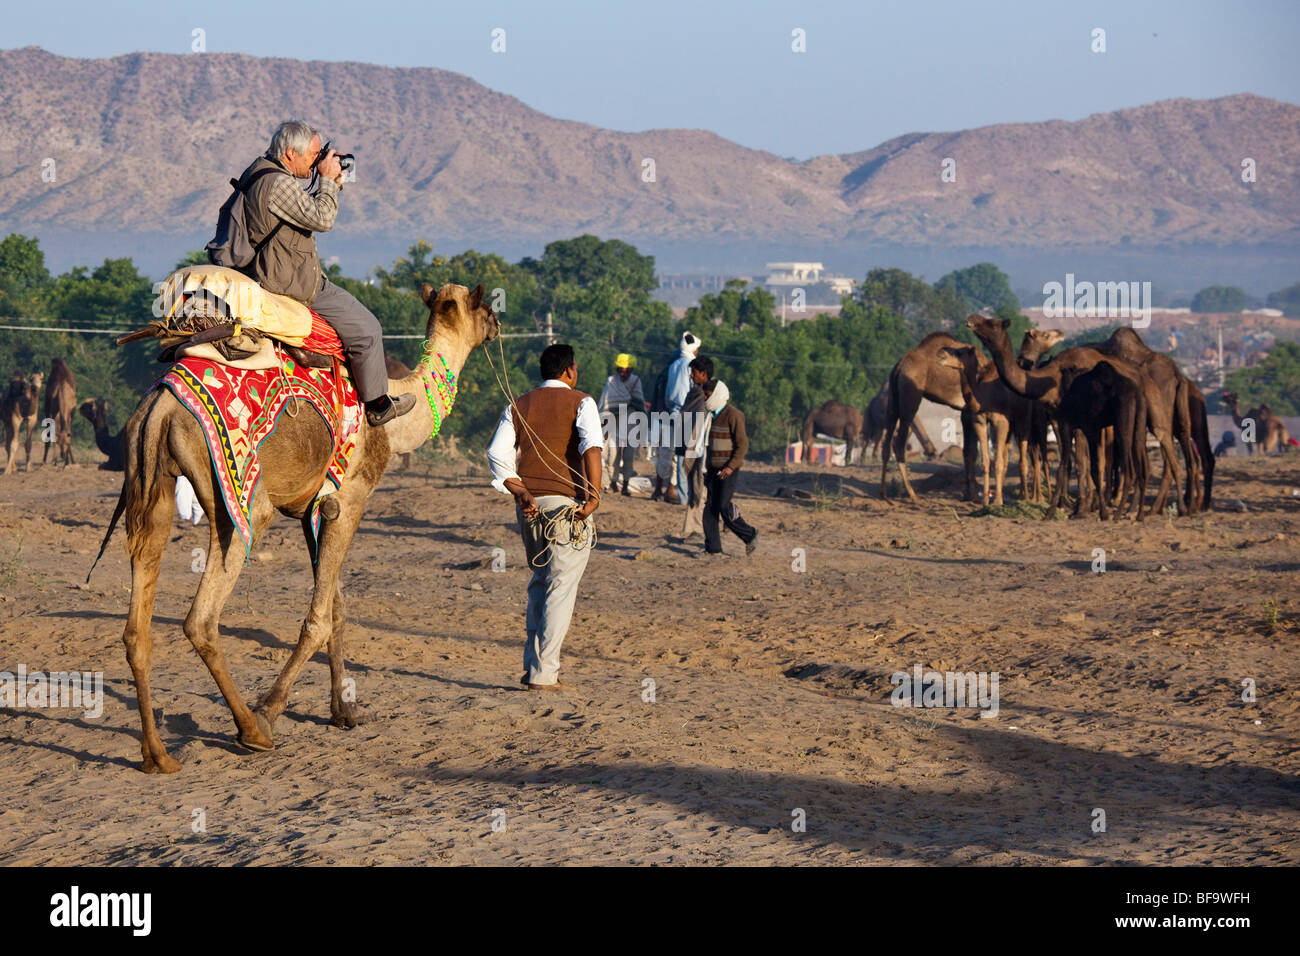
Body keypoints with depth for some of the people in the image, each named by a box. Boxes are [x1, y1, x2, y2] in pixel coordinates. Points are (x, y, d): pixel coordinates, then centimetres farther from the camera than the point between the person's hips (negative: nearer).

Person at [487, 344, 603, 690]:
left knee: (540, 583, 20)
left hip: (529, 506, 5)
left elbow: (497, 453, 0)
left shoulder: (518, 406, 12)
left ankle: (533, 665, 15)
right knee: (560, 589, -2)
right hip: (566, 504, -5)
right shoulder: (581, 403, -1)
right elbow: (591, 446, -19)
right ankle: (543, 672, -7)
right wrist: (594, 494, -23)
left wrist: (521, 493, -3)